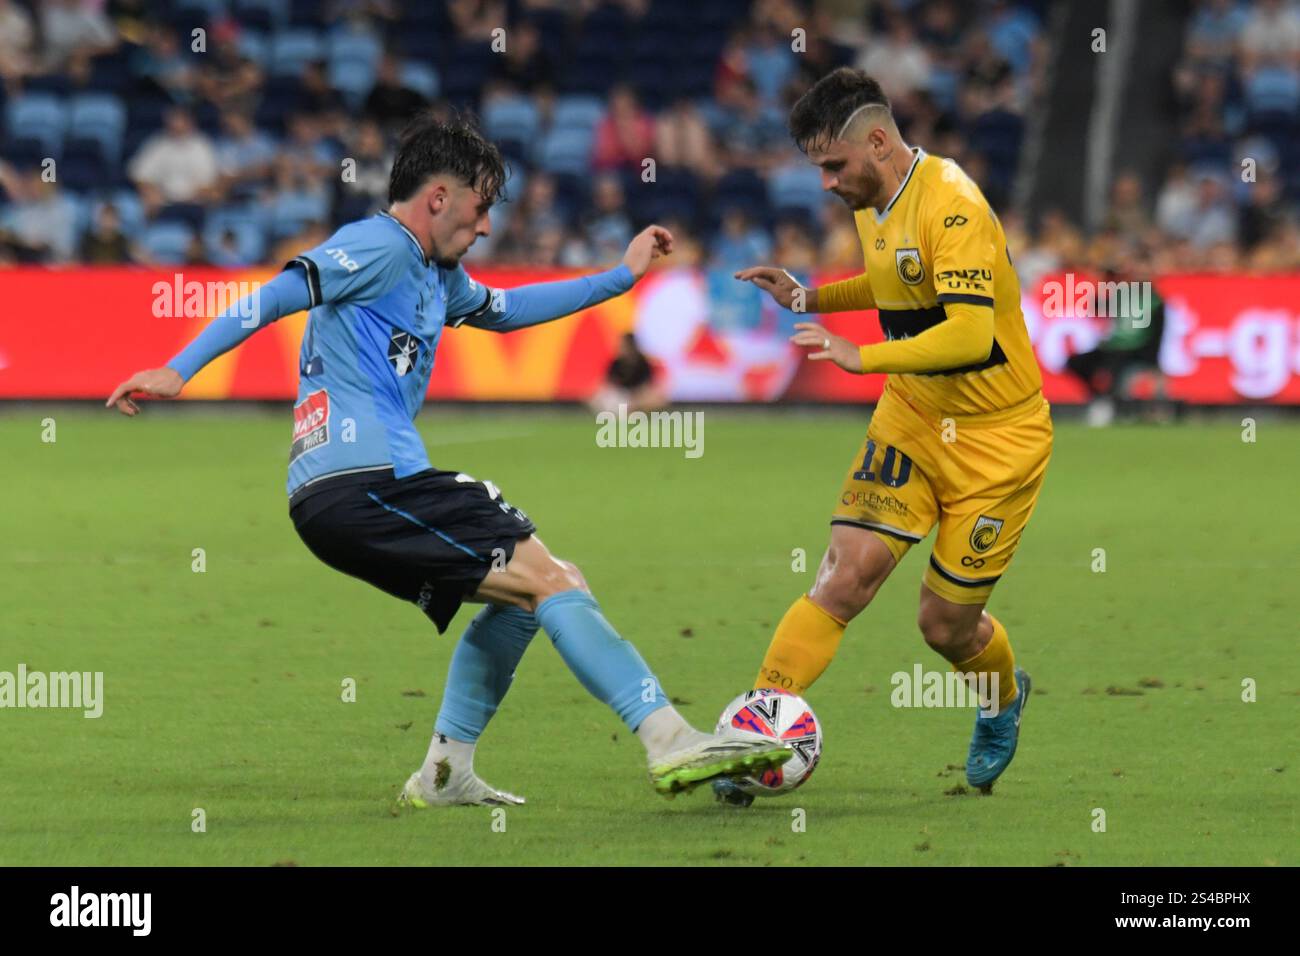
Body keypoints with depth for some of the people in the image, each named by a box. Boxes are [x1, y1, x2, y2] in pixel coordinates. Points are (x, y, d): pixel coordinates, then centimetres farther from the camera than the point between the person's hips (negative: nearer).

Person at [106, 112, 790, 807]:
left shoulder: (438, 276, 25)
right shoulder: (380, 247, -5)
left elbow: (503, 310, 44)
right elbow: (275, 298, -14)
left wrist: (621, 277, 45)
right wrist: (177, 372, -22)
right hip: (365, 483, -11)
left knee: (522, 596, 22)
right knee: (552, 581, -12)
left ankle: (445, 772, 19)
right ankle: (668, 739, -19)